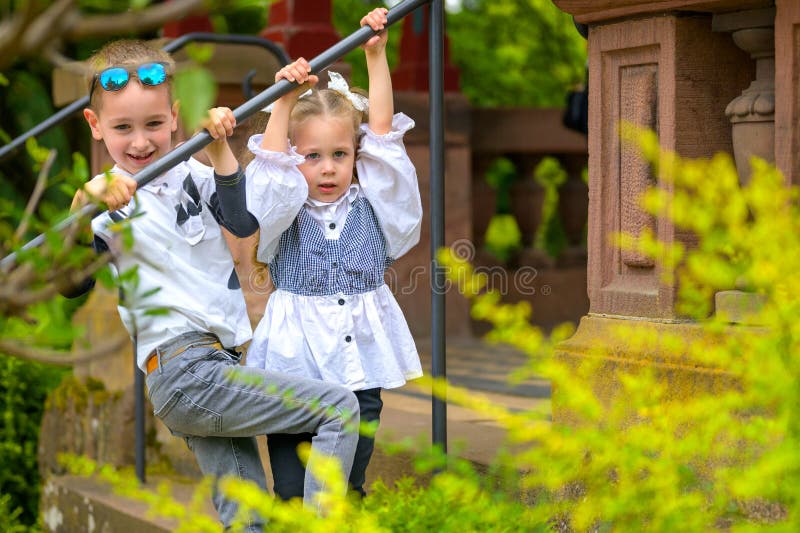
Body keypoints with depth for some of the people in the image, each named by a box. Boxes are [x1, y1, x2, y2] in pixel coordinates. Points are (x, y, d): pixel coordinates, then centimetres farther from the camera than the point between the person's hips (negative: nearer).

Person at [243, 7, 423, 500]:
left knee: (348, 490, 7)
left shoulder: (371, 209, 5)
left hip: (361, 373, 2)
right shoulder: (284, 214, 2)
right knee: (292, 495, 0)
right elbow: (272, 163, -14)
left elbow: (382, 130, 0)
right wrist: (287, 98, -23)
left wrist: (376, 54, -4)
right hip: (294, 370, -1)